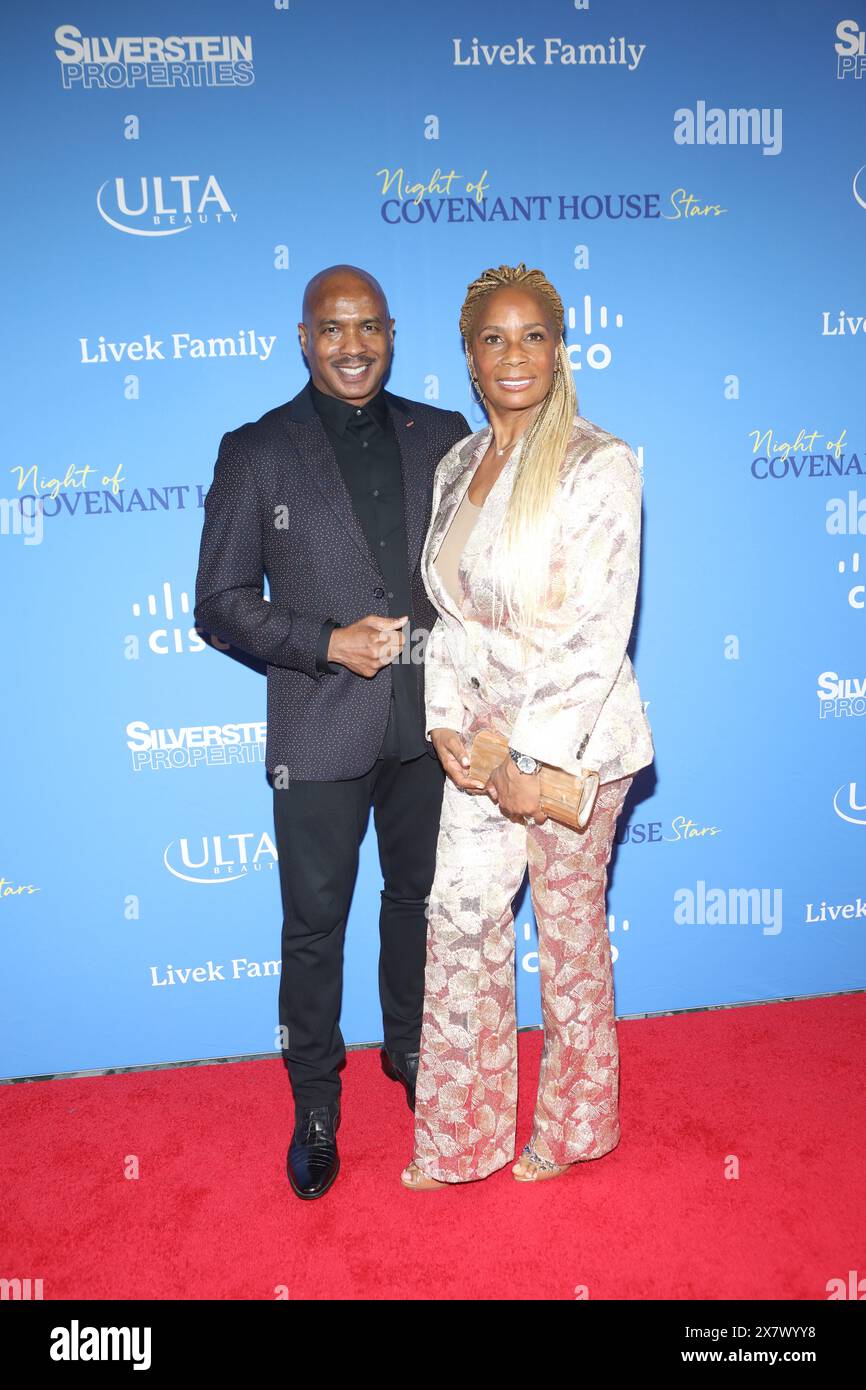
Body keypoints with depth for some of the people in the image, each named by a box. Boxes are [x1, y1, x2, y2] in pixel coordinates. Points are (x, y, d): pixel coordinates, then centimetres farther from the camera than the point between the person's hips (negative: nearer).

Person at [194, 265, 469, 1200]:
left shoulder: (442, 436, 5)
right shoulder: (255, 451, -3)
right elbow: (220, 603, -5)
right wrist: (329, 643, -17)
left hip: (428, 722, 3)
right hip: (321, 732, -3)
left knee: (417, 898, 20)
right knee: (315, 925, 9)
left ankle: (410, 1051, 45)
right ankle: (315, 1105, 30)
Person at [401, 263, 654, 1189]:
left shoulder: (598, 466, -13)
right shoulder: (456, 465, 8)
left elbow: (598, 630, -18)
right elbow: (448, 612, 9)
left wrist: (534, 758, -19)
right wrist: (446, 724, -2)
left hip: (573, 740, -6)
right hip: (480, 735, 6)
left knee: (570, 931, 10)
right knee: (460, 919, 11)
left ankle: (572, 1125, 34)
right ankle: (462, 1135, 32)